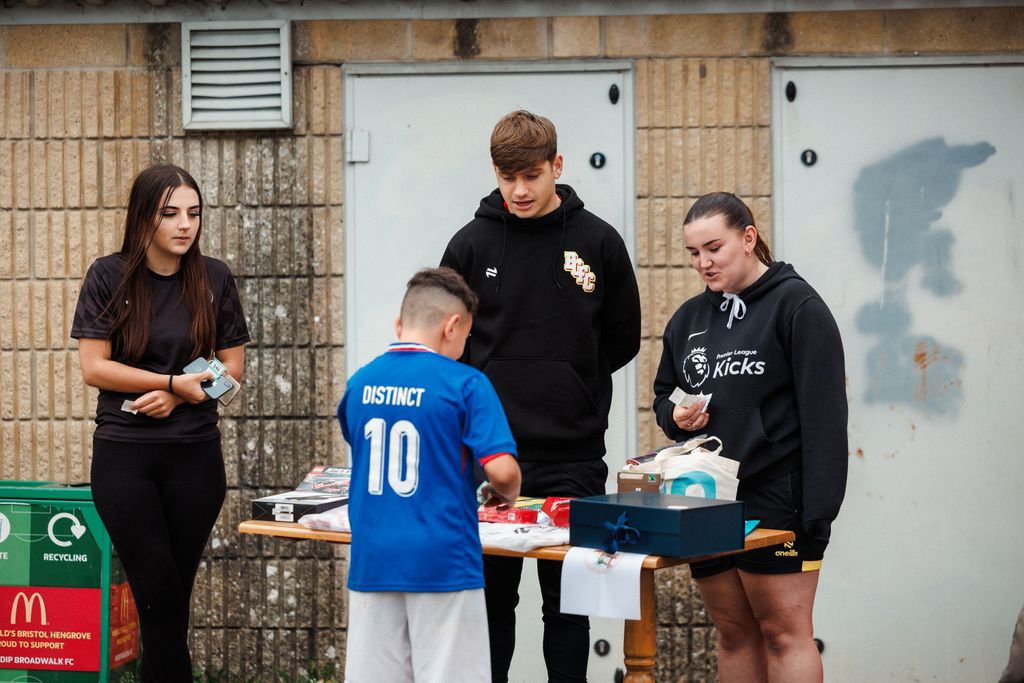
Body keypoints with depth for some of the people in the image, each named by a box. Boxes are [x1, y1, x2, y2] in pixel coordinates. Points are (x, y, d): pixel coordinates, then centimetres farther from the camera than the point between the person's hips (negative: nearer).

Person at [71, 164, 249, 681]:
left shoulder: (214, 279, 4)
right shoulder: (109, 276, -3)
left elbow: (233, 366, 7)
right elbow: (93, 367, -6)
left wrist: (176, 397, -10)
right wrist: (176, 380, -12)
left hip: (196, 455, 2)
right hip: (124, 456, -2)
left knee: (172, 598, 6)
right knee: (160, 596, -6)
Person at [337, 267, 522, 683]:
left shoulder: (360, 383, 8)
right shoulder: (465, 384, -9)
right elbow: (501, 470, -15)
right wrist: (507, 495, 6)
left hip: (372, 564, 5)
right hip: (443, 565, -5)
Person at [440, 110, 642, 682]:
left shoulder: (598, 242, 1)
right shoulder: (473, 244, 2)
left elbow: (622, 340, 8)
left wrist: (568, 383, 5)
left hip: (573, 457, 0)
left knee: (569, 602, 6)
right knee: (492, 596, 6)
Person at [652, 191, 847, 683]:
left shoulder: (796, 306, -6)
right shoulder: (689, 318, 16)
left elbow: (824, 414, -12)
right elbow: (663, 396, 26)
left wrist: (818, 509, -18)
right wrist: (675, 416, 0)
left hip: (776, 498, -7)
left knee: (783, 631, -6)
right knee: (733, 632, 10)